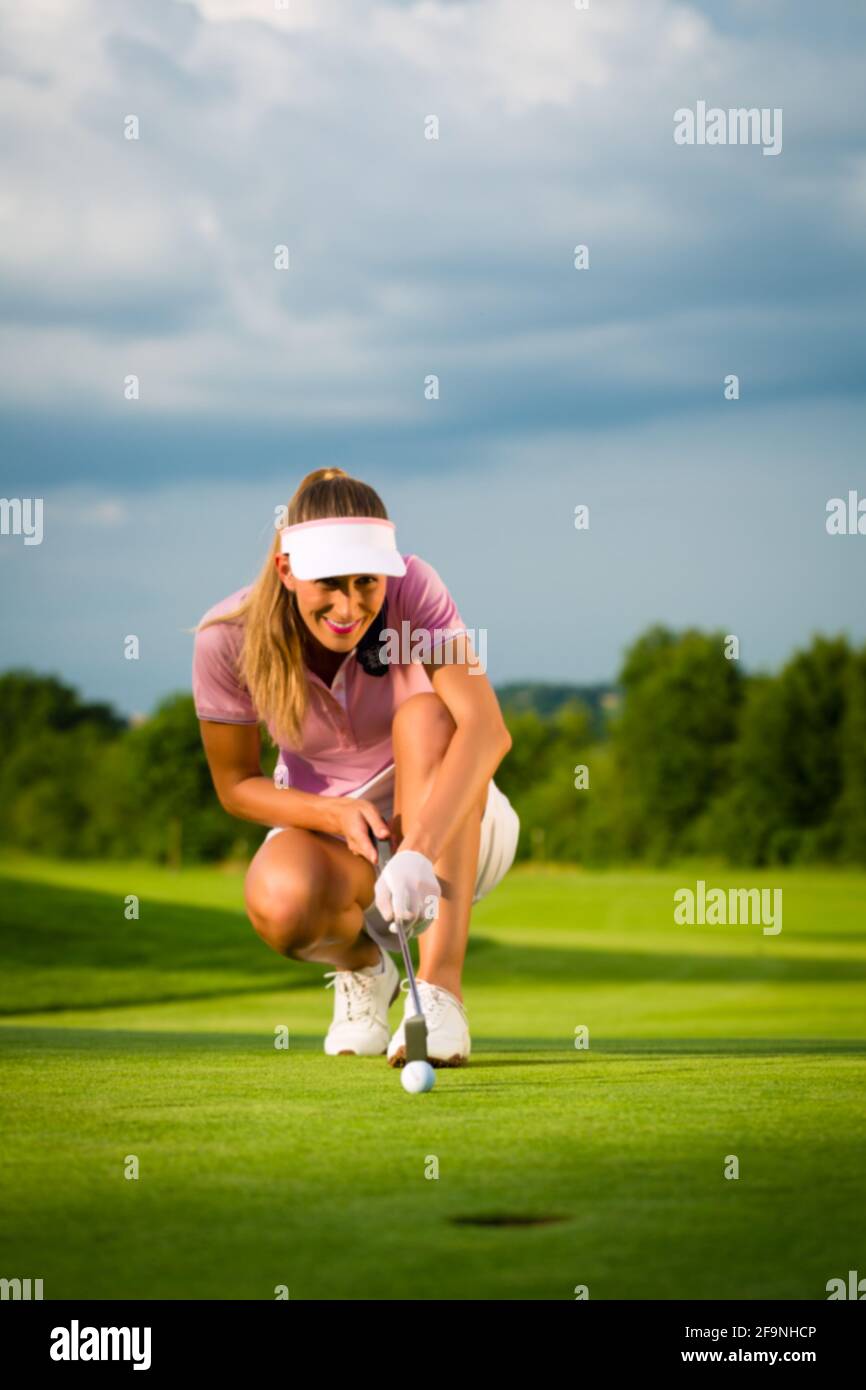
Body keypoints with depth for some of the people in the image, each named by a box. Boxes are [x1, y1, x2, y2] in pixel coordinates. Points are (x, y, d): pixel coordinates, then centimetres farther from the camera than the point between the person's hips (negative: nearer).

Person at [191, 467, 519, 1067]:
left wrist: (420, 849, -51)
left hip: (454, 831, 0)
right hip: (324, 824, 0)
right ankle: (363, 967, 3)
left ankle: (441, 988, -34)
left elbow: (488, 728, -37)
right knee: (282, 904, -36)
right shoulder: (228, 638, -19)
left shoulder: (413, 590, -24)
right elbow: (236, 785, -5)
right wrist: (337, 814, -24)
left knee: (426, 715, -33)